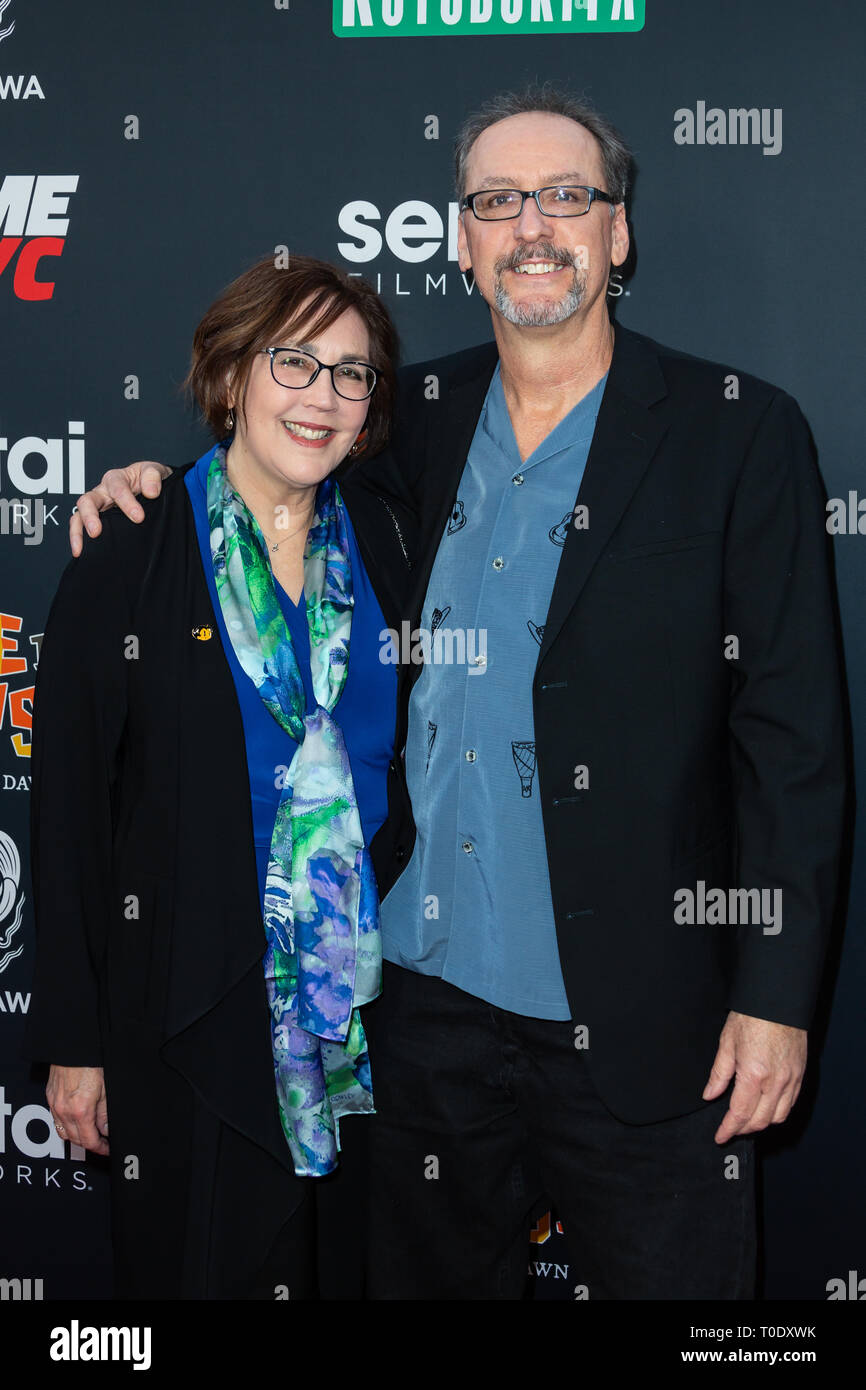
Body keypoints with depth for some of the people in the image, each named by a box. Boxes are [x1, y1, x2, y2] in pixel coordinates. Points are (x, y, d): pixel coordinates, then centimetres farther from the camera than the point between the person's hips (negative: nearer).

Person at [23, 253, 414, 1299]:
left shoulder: (387, 543, 4)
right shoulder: (127, 563, -7)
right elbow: (68, 810, -5)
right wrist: (74, 1043, -5)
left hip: (368, 993, 4)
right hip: (194, 1012, -3)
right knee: (206, 1264, 8)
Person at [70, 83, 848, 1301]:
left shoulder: (738, 432, -6)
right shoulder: (417, 415, 6)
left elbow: (793, 730, -7)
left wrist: (776, 993, -11)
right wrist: (161, 489, 3)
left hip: (637, 1014, -3)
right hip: (427, 988, 4)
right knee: (430, 1275, 19)